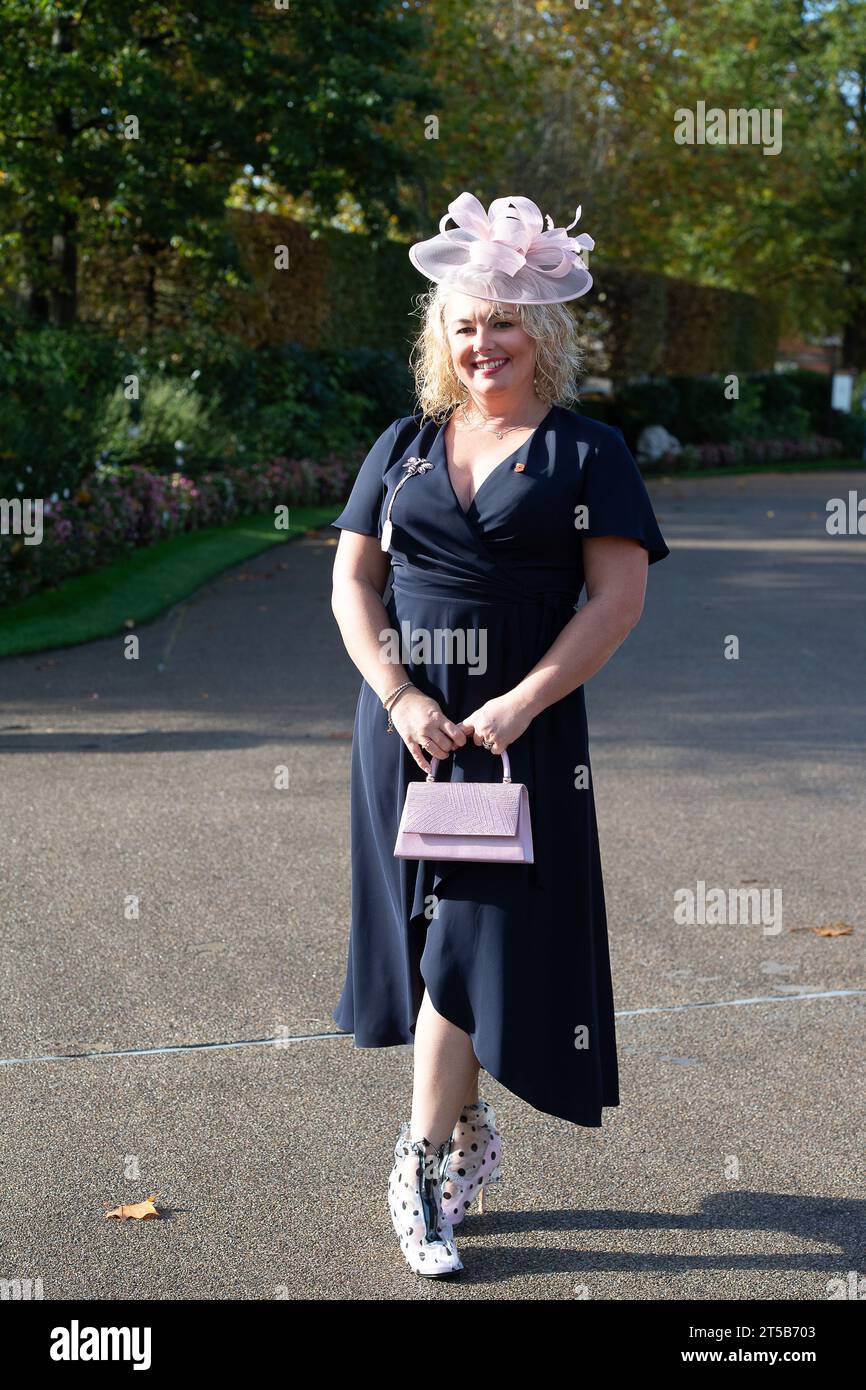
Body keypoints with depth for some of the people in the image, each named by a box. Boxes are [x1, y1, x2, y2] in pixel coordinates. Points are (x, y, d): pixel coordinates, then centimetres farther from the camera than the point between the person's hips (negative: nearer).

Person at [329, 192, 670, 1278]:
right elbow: (351, 584, 8)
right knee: (432, 934, 9)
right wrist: (401, 699, -8)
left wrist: (518, 704, -15)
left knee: (474, 938, -8)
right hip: (403, 717, 4)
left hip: (520, 728, -3)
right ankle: (470, 1136, 25)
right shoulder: (404, 446, 12)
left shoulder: (587, 452, 2)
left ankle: (422, 1169, -1)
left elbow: (619, 598, -6)